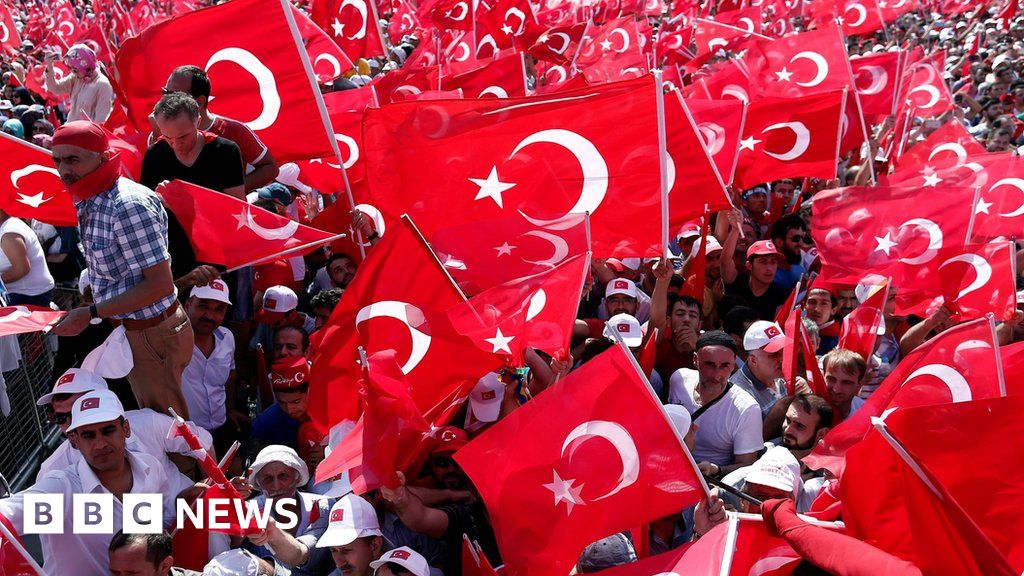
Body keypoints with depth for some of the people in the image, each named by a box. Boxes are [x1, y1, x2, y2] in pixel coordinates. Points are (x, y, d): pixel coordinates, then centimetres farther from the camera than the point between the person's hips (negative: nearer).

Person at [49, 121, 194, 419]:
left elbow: (160, 285, -27)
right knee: (151, 411, 23)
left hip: (153, 333, -9)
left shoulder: (129, 205, -26)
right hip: (126, 327, 9)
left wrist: (91, 314, -24)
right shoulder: (87, 201, 4)